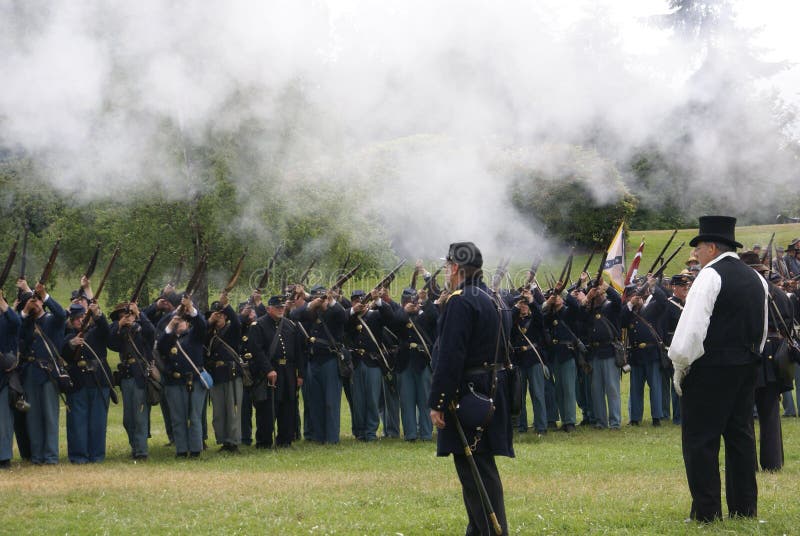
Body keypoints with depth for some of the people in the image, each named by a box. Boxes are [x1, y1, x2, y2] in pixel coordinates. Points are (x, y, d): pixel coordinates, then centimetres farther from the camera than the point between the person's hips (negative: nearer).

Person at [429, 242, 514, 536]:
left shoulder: (460, 302, -15)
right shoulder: (492, 299, 14)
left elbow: (450, 356, -21)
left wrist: (437, 402, -19)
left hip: (469, 391, -10)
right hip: (492, 388, 10)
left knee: (474, 470, -8)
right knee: (478, 466, 17)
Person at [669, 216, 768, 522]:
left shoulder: (710, 276, -12)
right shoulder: (756, 279, 13)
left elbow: (692, 327, -17)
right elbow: (762, 330, 19)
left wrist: (680, 366, -8)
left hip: (710, 369, -8)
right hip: (746, 367, 8)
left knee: (700, 440, -3)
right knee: (740, 436, 12)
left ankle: (706, 511, -5)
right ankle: (744, 508, 14)